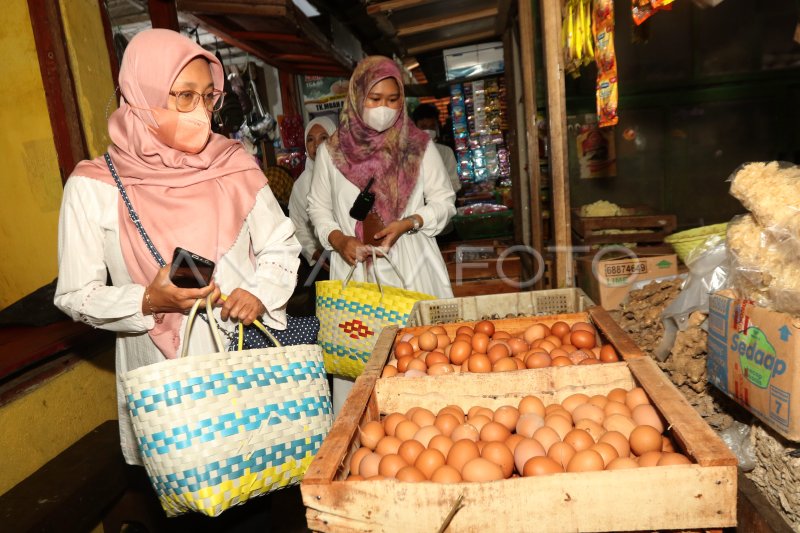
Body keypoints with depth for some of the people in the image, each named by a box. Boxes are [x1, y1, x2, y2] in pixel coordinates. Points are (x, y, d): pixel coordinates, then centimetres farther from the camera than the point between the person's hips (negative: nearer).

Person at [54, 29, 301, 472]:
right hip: (164, 376, -1)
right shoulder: (94, 187, -6)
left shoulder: (234, 164, -1)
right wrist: (149, 301, -19)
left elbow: (281, 246, 6)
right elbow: (75, 296, -2)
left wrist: (260, 291, -13)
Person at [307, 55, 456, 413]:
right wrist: (337, 239, -6)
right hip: (354, 267, 1)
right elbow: (318, 207, 14)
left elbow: (444, 200, 8)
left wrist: (408, 223, -10)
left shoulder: (418, 146, 5)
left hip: (411, 266, 0)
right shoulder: (332, 151, 6)